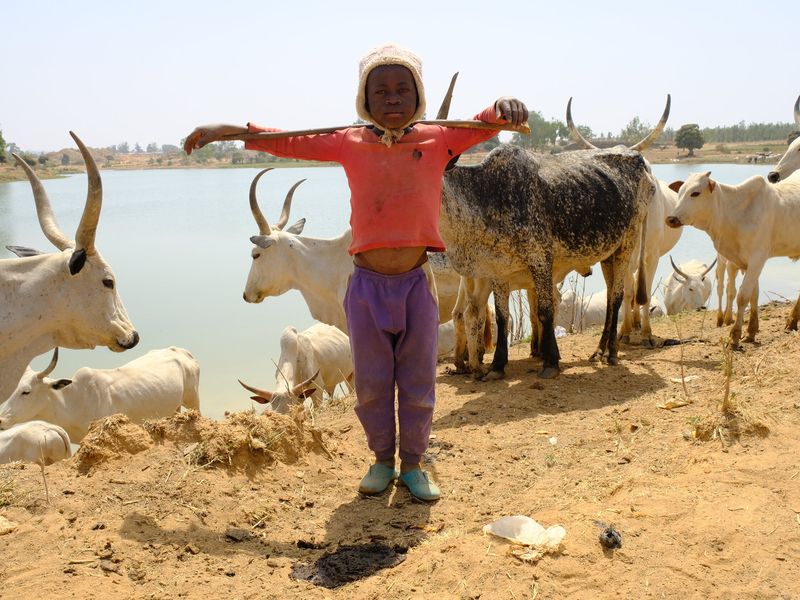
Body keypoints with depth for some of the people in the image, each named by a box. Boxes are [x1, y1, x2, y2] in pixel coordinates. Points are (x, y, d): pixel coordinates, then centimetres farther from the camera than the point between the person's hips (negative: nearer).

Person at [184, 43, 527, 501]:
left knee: (418, 382, 8)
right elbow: (291, 143, 8)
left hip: (418, 280, 0)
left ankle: (413, 464, 25)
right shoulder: (350, 143, 3)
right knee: (372, 382, 10)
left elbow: (482, 125, -8)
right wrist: (230, 130, 7)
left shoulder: (438, 139, 0)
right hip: (367, 281, 1)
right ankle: (382, 460, 29)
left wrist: (503, 107, -32)